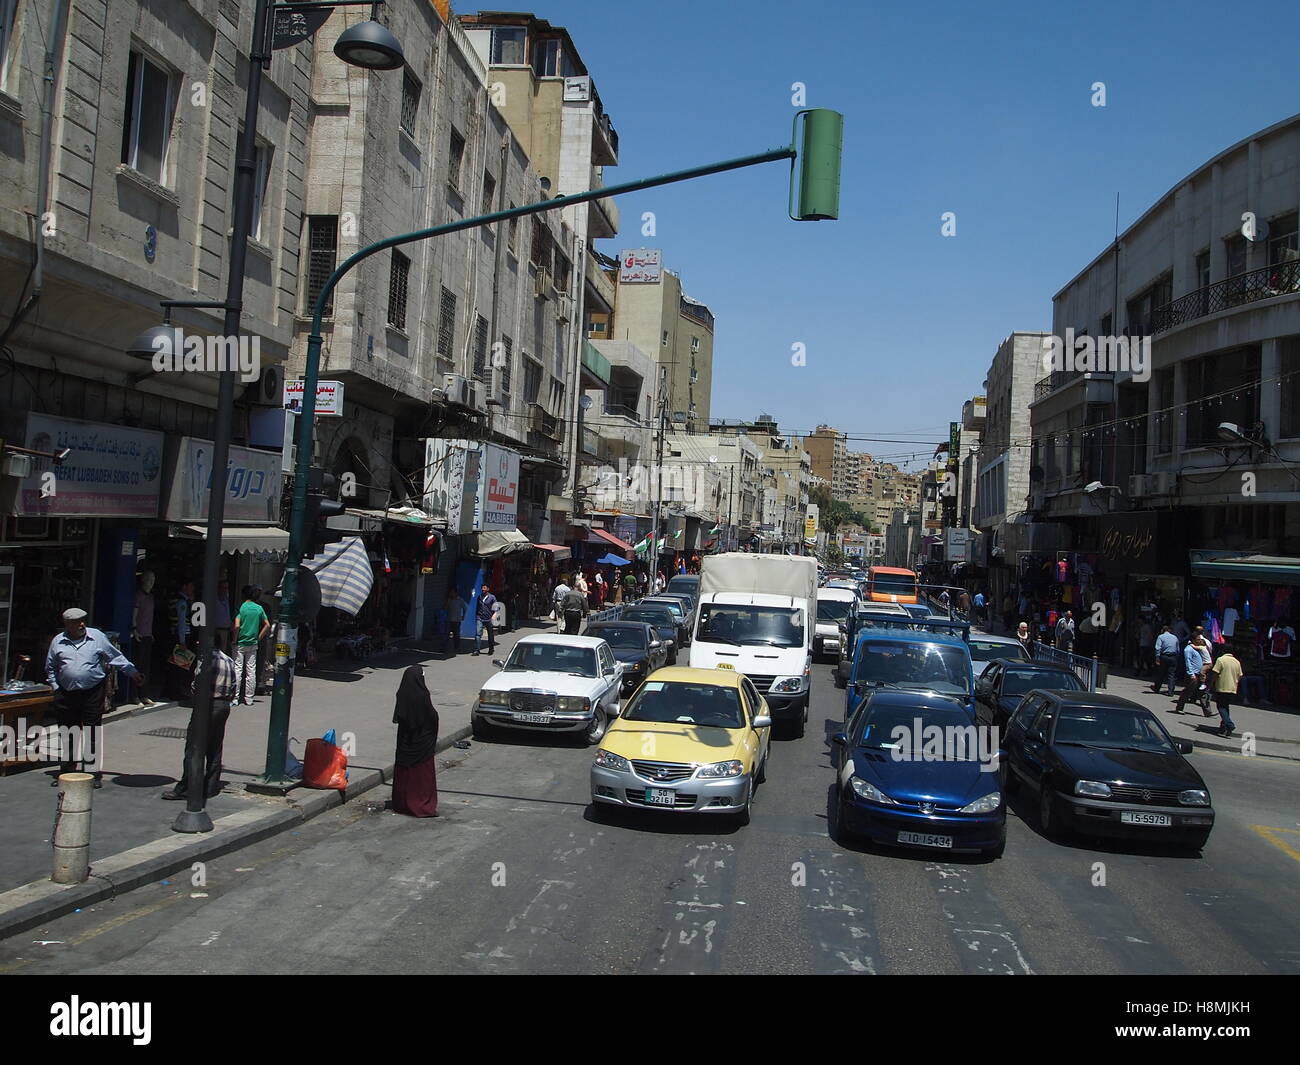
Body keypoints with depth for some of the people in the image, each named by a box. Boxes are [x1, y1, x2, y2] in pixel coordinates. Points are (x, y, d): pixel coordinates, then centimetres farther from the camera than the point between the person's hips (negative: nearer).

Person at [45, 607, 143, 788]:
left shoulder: (97, 637, 3)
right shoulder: (58, 642, 7)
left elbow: (116, 657, 11)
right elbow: (50, 668, 18)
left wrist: (132, 672, 10)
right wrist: (56, 687, 8)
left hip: (93, 693, -2)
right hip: (66, 695, 2)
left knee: (93, 735, -1)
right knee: (68, 734, 8)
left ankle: (94, 773, 6)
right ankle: (67, 771, 21)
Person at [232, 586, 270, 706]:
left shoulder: (241, 607, -9)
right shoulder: (259, 608, 3)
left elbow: (237, 626, -18)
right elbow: (267, 625, 4)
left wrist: (234, 640, -7)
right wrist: (258, 637, 9)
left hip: (240, 643, -3)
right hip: (253, 644, 3)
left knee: (237, 669, 1)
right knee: (251, 671, 7)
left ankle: (235, 698, 1)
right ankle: (249, 699, 10)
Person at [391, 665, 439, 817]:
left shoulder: (402, 695, -4)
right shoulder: (421, 695, -21)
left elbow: (397, 718, 5)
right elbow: (432, 717, -15)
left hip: (405, 741, 6)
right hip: (423, 740, -5)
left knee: (404, 771, 15)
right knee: (423, 773, 4)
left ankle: (402, 802, 23)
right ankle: (423, 804, 7)